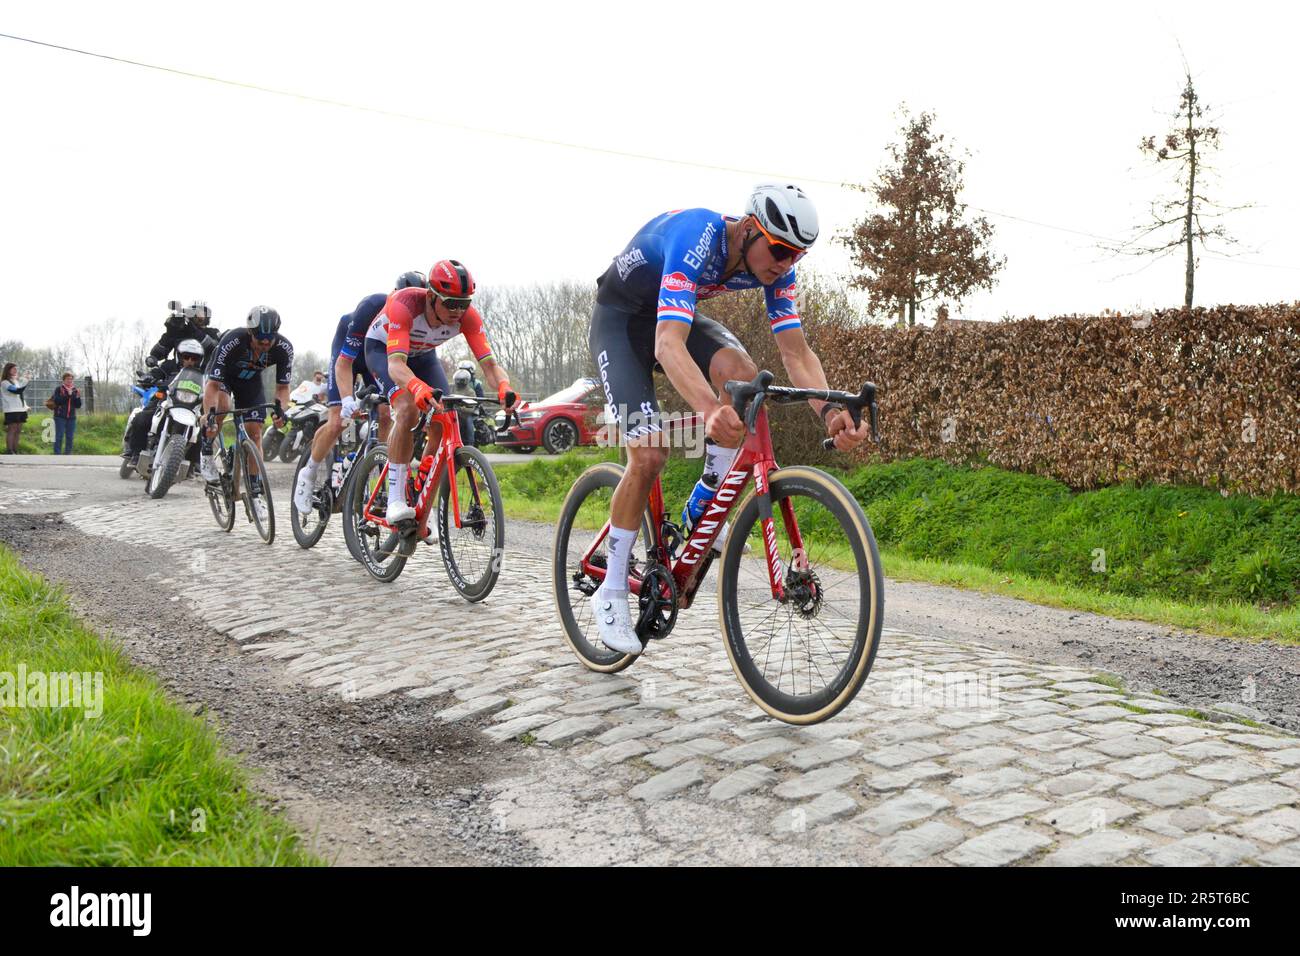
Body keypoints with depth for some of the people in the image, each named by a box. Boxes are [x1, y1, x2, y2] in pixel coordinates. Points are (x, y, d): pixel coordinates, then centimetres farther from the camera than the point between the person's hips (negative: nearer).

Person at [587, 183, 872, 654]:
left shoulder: (777, 264, -17)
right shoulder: (696, 239, -37)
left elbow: (795, 351, -20)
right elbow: (668, 343, -49)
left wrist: (829, 410, -39)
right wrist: (711, 409, -66)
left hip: (678, 311, 6)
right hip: (620, 319, -6)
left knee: (742, 373, -26)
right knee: (649, 454, -19)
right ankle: (611, 592, -3)